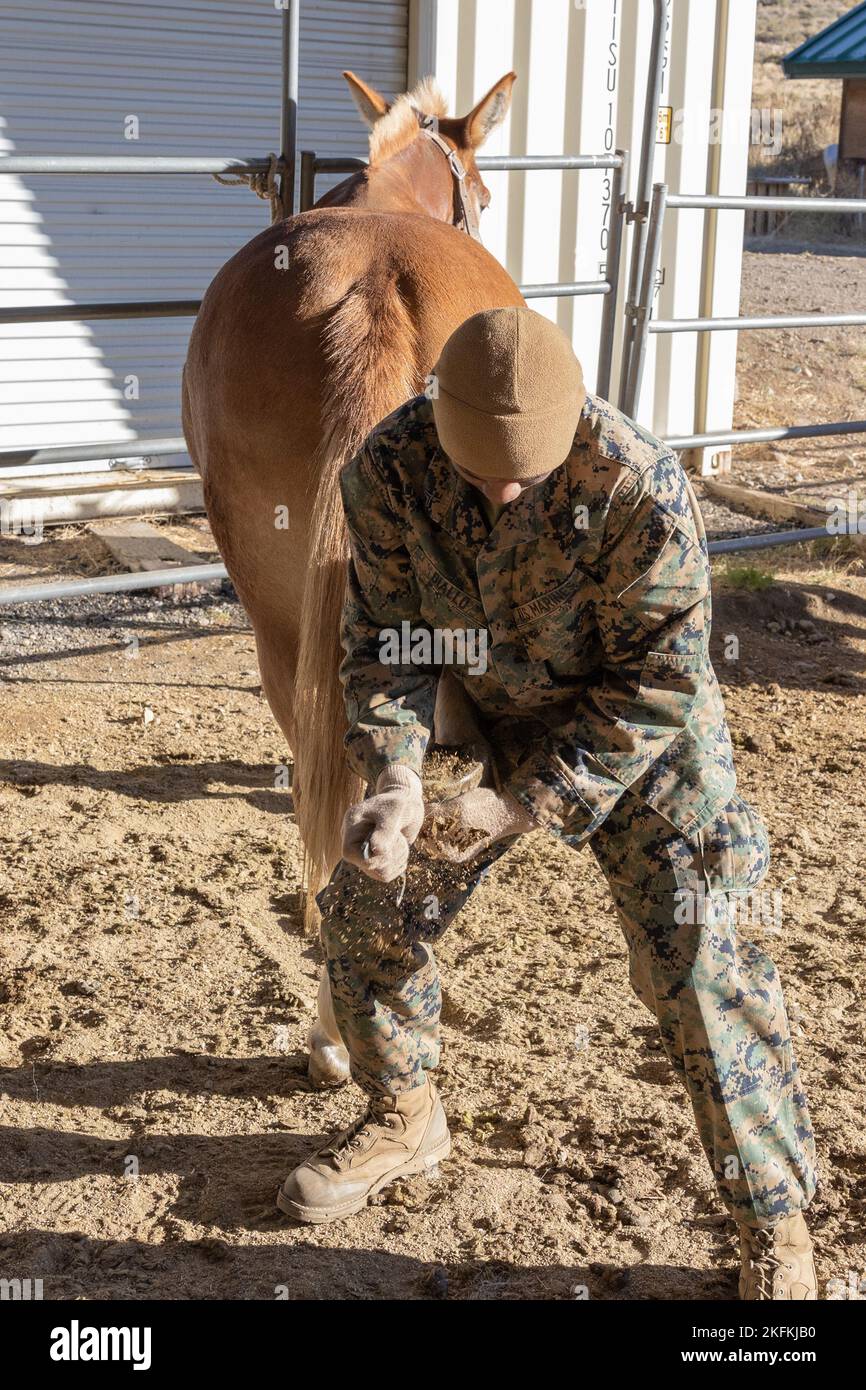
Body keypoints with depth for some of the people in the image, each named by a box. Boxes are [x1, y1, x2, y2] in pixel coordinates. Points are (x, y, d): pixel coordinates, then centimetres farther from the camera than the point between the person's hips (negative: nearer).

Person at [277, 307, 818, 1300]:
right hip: (482, 717, 5)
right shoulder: (391, 468, -21)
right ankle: (403, 1120, 32)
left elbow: (659, 684, -24)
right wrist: (394, 778, -28)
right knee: (363, 904, 5)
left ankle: (775, 1226, 7)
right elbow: (384, 636, -12)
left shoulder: (642, 491, -33)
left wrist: (534, 800, -26)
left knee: (690, 958, -11)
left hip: (641, 734, -4)